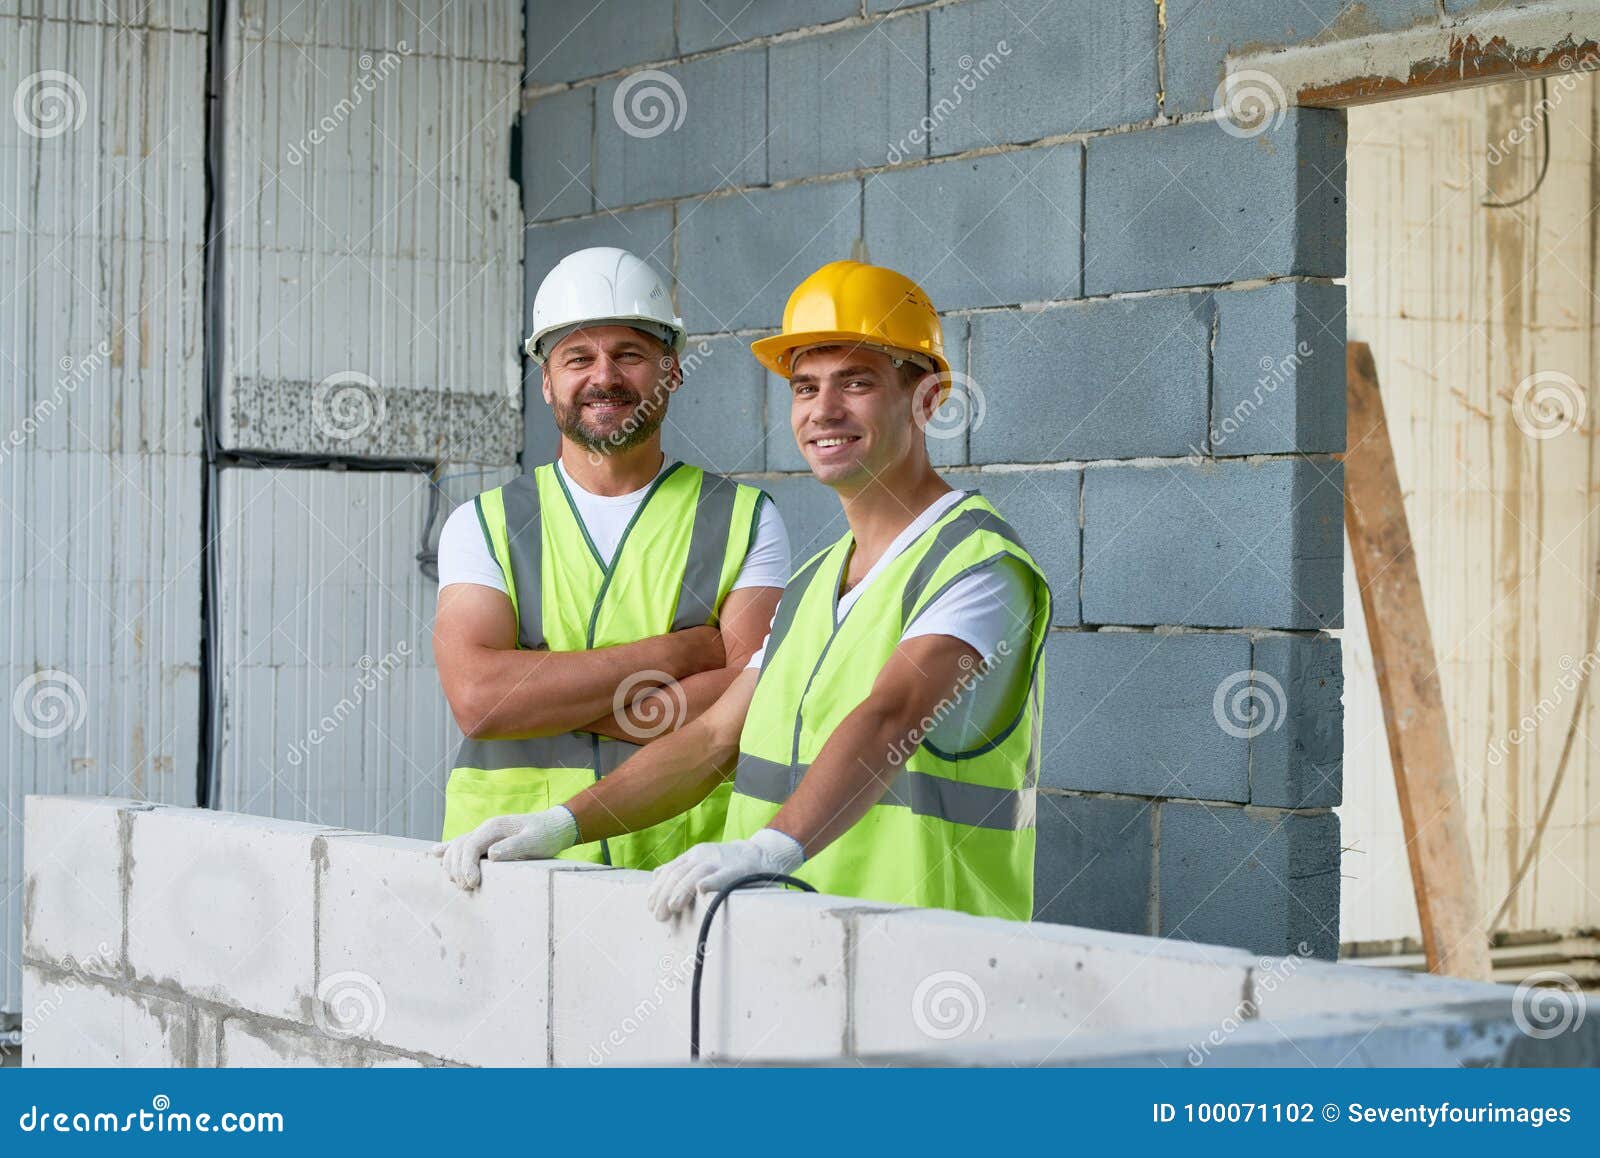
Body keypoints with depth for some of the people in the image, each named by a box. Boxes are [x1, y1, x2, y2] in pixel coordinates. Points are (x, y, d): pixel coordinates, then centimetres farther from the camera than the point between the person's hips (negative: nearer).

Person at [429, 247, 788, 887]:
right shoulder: (483, 524, 12)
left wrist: (545, 694, -7)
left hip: (686, 866, -1)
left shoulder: (746, 521, 10)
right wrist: (678, 653, -6)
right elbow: (476, 696, -5)